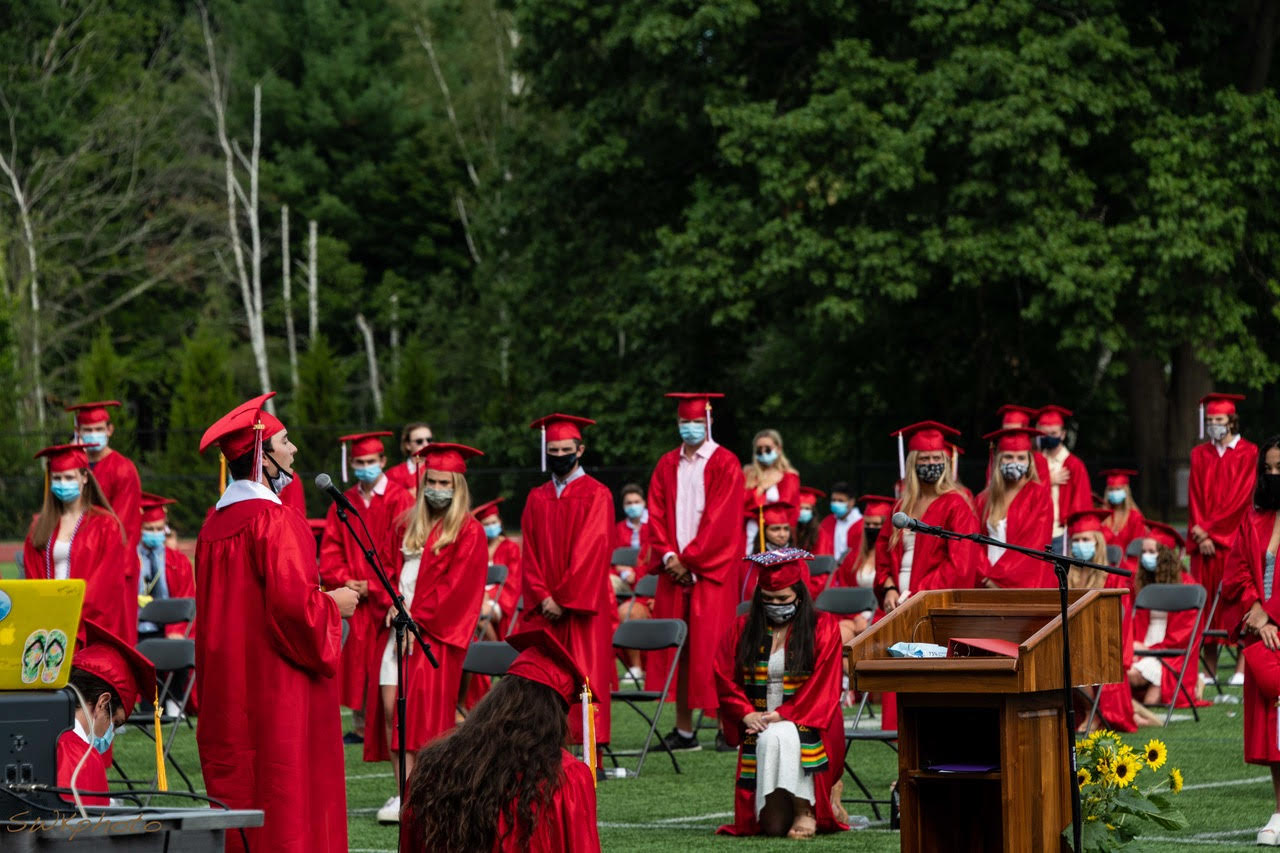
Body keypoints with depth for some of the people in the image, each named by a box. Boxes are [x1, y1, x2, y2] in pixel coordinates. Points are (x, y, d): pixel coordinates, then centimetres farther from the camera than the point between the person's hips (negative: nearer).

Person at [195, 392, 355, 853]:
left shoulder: (215, 522, 10)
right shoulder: (275, 521, -16)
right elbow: (293, 603, -24)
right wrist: (334, 604, -4)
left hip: (226, 686, 8)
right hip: (277, 684, -8)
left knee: (236, 789, 10)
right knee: (286, 797, -4)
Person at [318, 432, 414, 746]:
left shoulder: (399, 501, -3)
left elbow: (404, 552, -9)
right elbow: (330, 550, 8)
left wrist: (374, 586, -12)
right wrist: (344, 581, -9)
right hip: (353, 598, 5)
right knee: (355, 663, 5)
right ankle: (360, 728, 12)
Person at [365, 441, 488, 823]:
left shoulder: (468, 532, -1)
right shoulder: (408, 525, 17)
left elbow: (457, 587, -9)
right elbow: (390, 569, 16)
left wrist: (418, 620, -14)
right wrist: (391, 605, -4)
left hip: (434, 633, -6)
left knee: (420, 712, -14)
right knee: (390, 706, -4)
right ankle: (404, 791, -1)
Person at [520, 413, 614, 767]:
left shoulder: (596, 495, -1)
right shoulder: (537, 499, 14)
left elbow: (592, 550, -9)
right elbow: (529, 552, 9)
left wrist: (563, 599, -13)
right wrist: (543, 596, -6)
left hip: (585, 605, -4)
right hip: (544, 606, 4)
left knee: (586, 681, -5)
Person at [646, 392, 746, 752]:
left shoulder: (725, 465, -2)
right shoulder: (667, 465, 13)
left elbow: (720, 520, -9)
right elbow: (656, 514, 9)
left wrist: (689, 559, -12)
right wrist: (668, 555, -7)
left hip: (711, 570, -5)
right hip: (674, 567, 5)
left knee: (711, 647, -9)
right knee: (676, 649, 2)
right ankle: (683, 729, 7)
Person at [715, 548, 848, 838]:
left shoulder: (823, 627, 3)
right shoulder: (743, 629, 12)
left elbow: (822, 686, -7)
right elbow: (725, 680, 8)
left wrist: (781, 715, -17)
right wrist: (747, 714, -10)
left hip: (807, 724, -3)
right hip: (759, 727, 3)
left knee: (780, 737, -38)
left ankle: (806, 809, -27)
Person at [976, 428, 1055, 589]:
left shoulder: (1038, 494, 1)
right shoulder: (985, 500, 12)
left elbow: (1034, 544, -8)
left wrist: (998, 576, -13)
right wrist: (984, 576, -9)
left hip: (1027, 582, -3)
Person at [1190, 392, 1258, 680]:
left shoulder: (1247, 453, 0)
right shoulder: (1200, 454, 14)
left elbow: (1240, 496, -8)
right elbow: (1195, 497, 8)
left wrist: (1209, 528, -12)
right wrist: (1200, 533, -6)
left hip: (1234, 535, -4)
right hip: (1205, 538, 4)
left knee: (1234, 598, -8)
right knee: (1206, 598, -2)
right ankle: (1210, 665, 0)